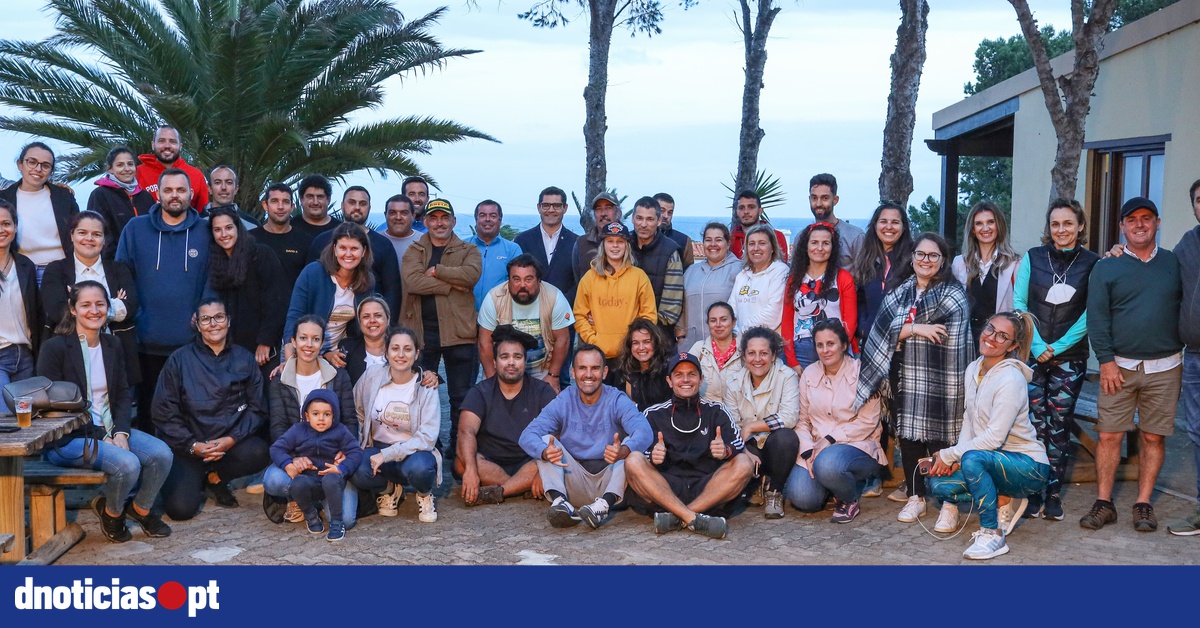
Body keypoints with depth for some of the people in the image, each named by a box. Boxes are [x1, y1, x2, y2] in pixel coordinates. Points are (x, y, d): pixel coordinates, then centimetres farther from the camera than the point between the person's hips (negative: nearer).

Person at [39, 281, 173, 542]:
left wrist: (121, 432, -11)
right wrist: (100, 438, -17)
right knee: (128, 464, -29)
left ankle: (140, 509, 9)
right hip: (69, 439, -6)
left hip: (111, 430, 6)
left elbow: (123, 395, 10)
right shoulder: (54, 348, -8)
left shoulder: (113, 346, 10)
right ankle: (112, 513, 3)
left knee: (162, 454, -17)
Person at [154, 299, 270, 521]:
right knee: (180, 509, -22)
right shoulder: (180, 360, 2)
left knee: (259, 452, -31)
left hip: (230, 443, 2)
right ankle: (194, 481, 16)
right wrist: (192, 445, -12)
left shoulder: (244, 359, 6)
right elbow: (163, 411, -1)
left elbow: (257, 409, 2)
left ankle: (214, 478, 0)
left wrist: (231, 439, -14)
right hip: (188, 448, -2)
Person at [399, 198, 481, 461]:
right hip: (421, 332, 1)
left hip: (458, 331, -1)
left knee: (462, 397, 5)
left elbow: (471, 275, -14)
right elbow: (412, 281, -11)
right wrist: (451, 284, -13)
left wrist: (436, 271, -11)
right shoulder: (414, 251, 10)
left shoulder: (468, 251, 10)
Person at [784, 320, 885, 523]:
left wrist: (830, 440, -16)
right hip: (817, 447, 4)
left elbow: (867, 423, -10)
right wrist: (807, 451, -12)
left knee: (828, 464, -38)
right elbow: (802, 420, 5)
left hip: (857, 445, -4)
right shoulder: (809, 374, 8)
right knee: (801, 499, -20)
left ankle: (850, 500, -5)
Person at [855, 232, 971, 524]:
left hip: (938, 378, -4)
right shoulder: (900, 292, 15)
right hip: (906, 377, 5)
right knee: (908, 435, 5)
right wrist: (916, 329, -12)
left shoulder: (953, 294, 1)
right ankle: (915, 496, 14)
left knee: (938, 437, -5)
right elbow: (885, 328, 1)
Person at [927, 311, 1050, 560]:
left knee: (973, 459, -35)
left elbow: (994, 437, -26)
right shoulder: (973, 369, 4)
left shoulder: (1011, 380, -21)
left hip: (1029, 466, -8)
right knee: (939, 484, -9)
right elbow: (969, 419, 10)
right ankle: (1004, 501, 11)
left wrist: (949, 455, -18)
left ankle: (993, 535, -21)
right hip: (993, 461, 8)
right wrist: (956, 456, -7)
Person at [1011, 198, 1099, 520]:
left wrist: (1057, 347, -8)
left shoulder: (1092, 263, 1)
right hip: (1032, 354, 0)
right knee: (1034, 423, -3)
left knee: (1060, 425, 2)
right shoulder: (1032, 257, 4)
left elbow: (1091, 313, -2)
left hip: (1069, 357, 0)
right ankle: (1032, 492, 6)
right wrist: (1037, 345, -7)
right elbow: (1019, 303, 2)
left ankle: (1053, 493, 11)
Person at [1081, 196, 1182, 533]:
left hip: (1164, 368, 1)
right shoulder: (1106, 268, 5)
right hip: (1119, 366, -1)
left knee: (1153, 437, 5)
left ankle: (1143, 504, 14)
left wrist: (1186, 356, 5)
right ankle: (1104, 503, 8)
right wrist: (1106, 360, -8)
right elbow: (1097, 317, 0)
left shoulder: (1174, 264, 9)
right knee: (1109, 435, -1)